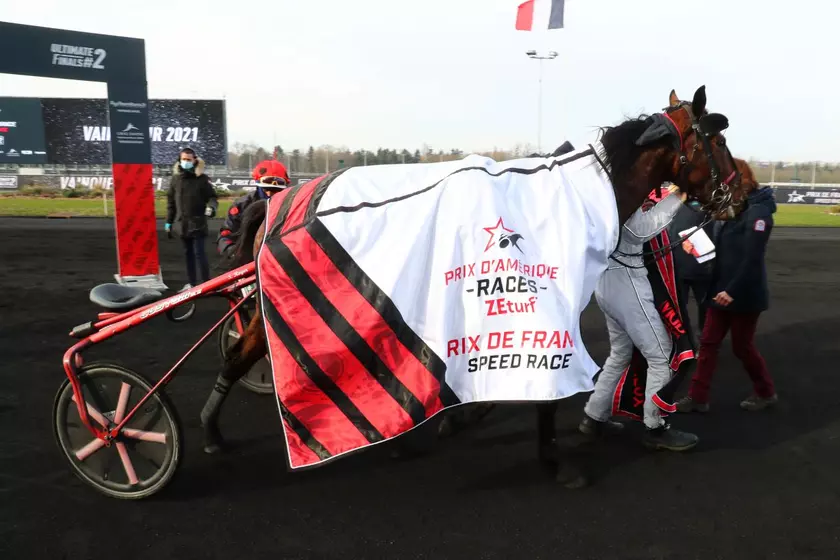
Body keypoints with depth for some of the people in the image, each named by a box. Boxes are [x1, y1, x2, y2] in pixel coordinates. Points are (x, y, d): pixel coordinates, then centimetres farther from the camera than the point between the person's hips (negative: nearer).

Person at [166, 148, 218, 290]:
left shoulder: (202, 178, -4)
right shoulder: (175, 178, 7)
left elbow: (212, 197, -1)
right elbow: (171, 201, 12)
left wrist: (211, 207, -24)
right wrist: (169, 221, 12)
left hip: (198, 223, -4)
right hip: (182, 223, 4)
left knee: (199, 253, -6)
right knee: (188, 254, 11)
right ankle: (192, 282, 20)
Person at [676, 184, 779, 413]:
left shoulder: (757, 211, -16)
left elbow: (752, 258, -22)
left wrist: (733, 290, -24)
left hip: (744, 294, -8)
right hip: (721, 290, 8)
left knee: (742, 346, 7)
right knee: (708, 343, 6)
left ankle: (766, 393, 30)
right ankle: (697, 397, 13)